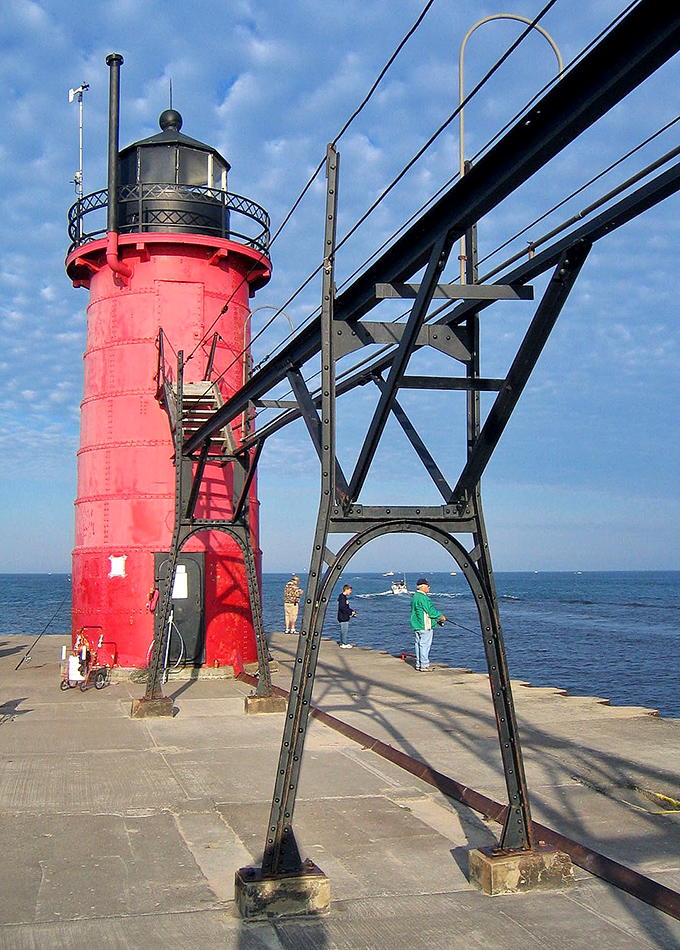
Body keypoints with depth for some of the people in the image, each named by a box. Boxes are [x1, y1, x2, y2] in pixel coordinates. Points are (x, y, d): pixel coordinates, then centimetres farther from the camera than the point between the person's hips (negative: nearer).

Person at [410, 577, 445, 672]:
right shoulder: (423, 598, -18)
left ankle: (418, 664, 16)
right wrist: (440, 616, 0)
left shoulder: (414, 597, 15)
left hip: (416, 626, 10)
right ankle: (424, 665, -5)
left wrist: (436, 618, 21)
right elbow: (431, 611, -17)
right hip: (424, 626, -10)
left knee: (418, 644, 12)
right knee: (425, 644, -6)